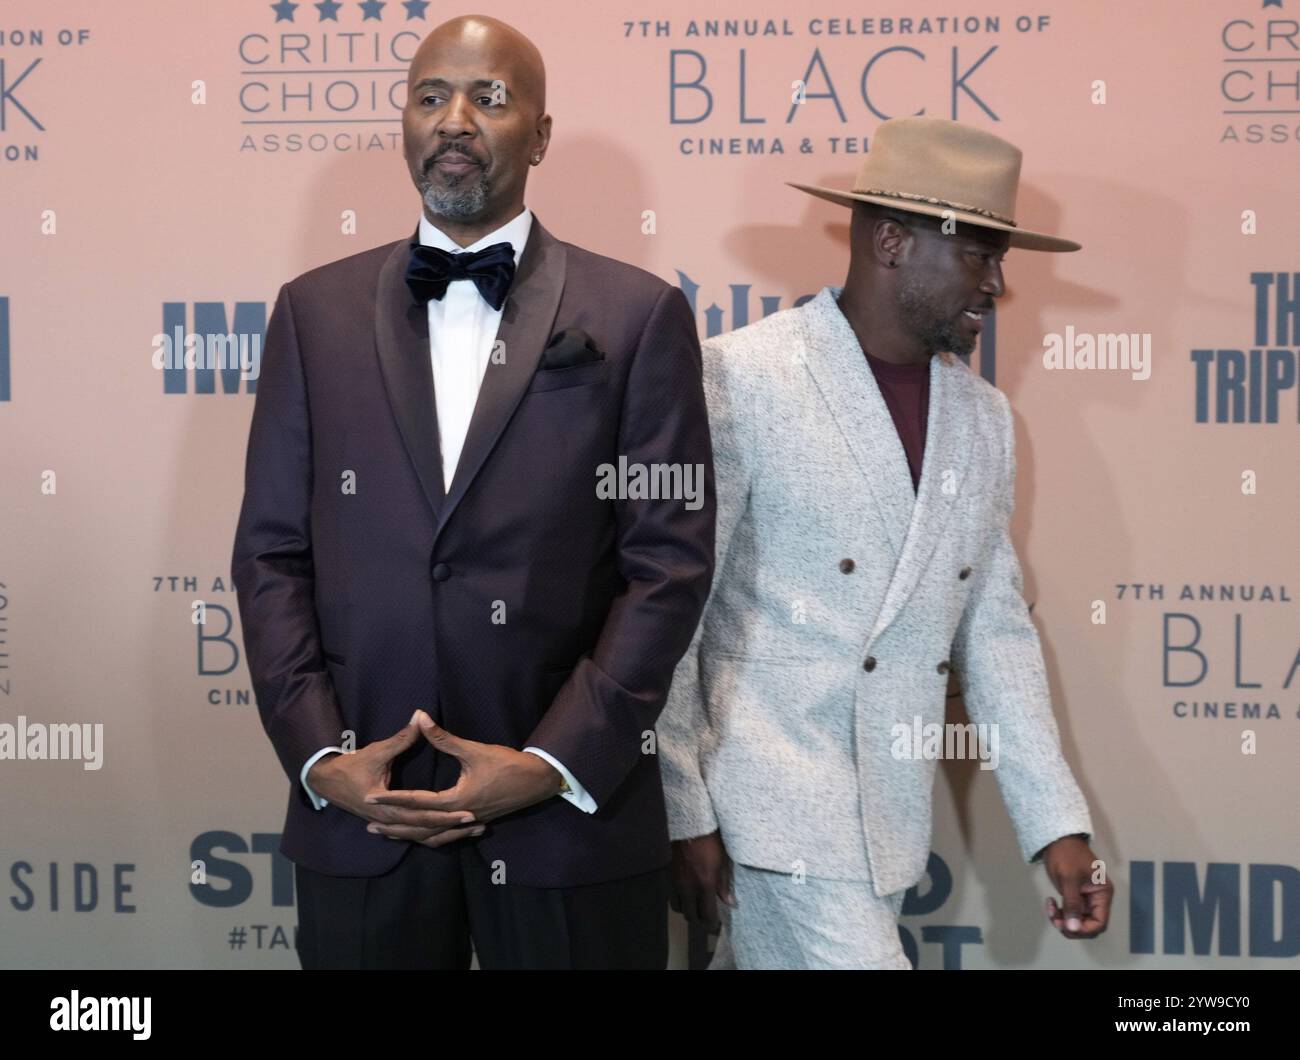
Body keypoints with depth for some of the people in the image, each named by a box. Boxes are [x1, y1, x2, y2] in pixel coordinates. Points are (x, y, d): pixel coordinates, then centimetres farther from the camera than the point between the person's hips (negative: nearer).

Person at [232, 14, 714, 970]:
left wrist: (556, 763, -11)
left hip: (571, 814, -2)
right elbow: (272, 551, 6)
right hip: (359, 818, 2)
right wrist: (320, 756, -6)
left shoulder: (638, 316, 1)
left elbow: (671, 558, -4)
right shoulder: (317, 312, 8)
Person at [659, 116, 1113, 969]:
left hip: (894, 824, 6)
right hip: (780, 810, -6)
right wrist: (686, 812, -9)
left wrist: (1058, 822, 4)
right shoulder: (742, 380, -11)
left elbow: (995, 628, 11)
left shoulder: (984, 418, 8)